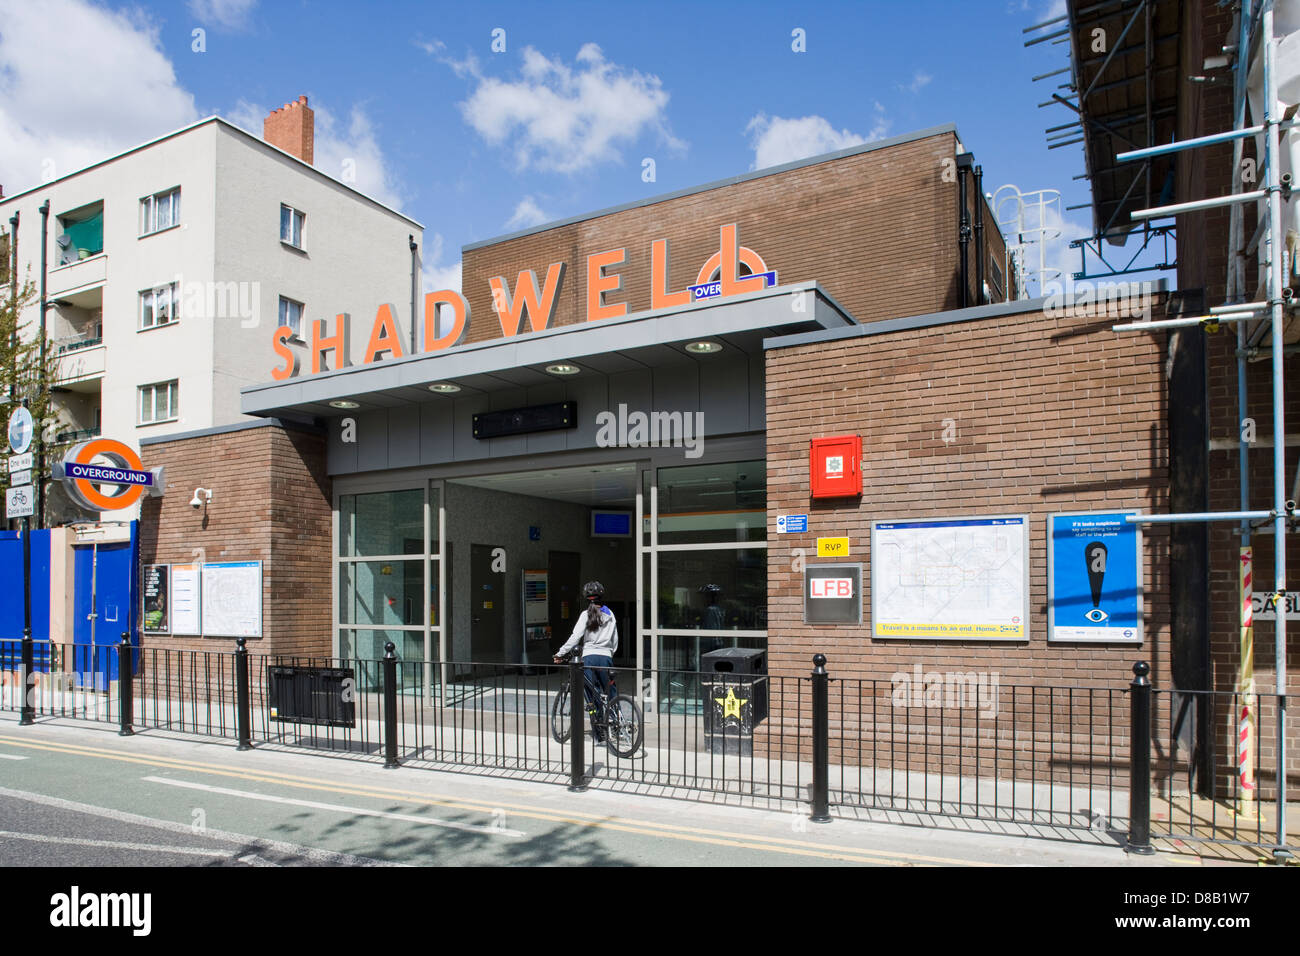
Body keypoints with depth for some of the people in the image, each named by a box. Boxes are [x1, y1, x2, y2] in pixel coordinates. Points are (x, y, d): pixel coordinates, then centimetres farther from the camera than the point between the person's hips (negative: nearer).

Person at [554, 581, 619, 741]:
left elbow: (575, 637, -8)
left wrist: (560, 653, -1)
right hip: (606, 657, 2)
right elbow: (615, 641, 12)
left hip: (589, 657, -2)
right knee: (610, 693, 12)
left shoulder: (586, 615, -3)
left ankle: (598, 731, 3)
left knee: (590, 694, 4)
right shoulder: (610, 615, 8)